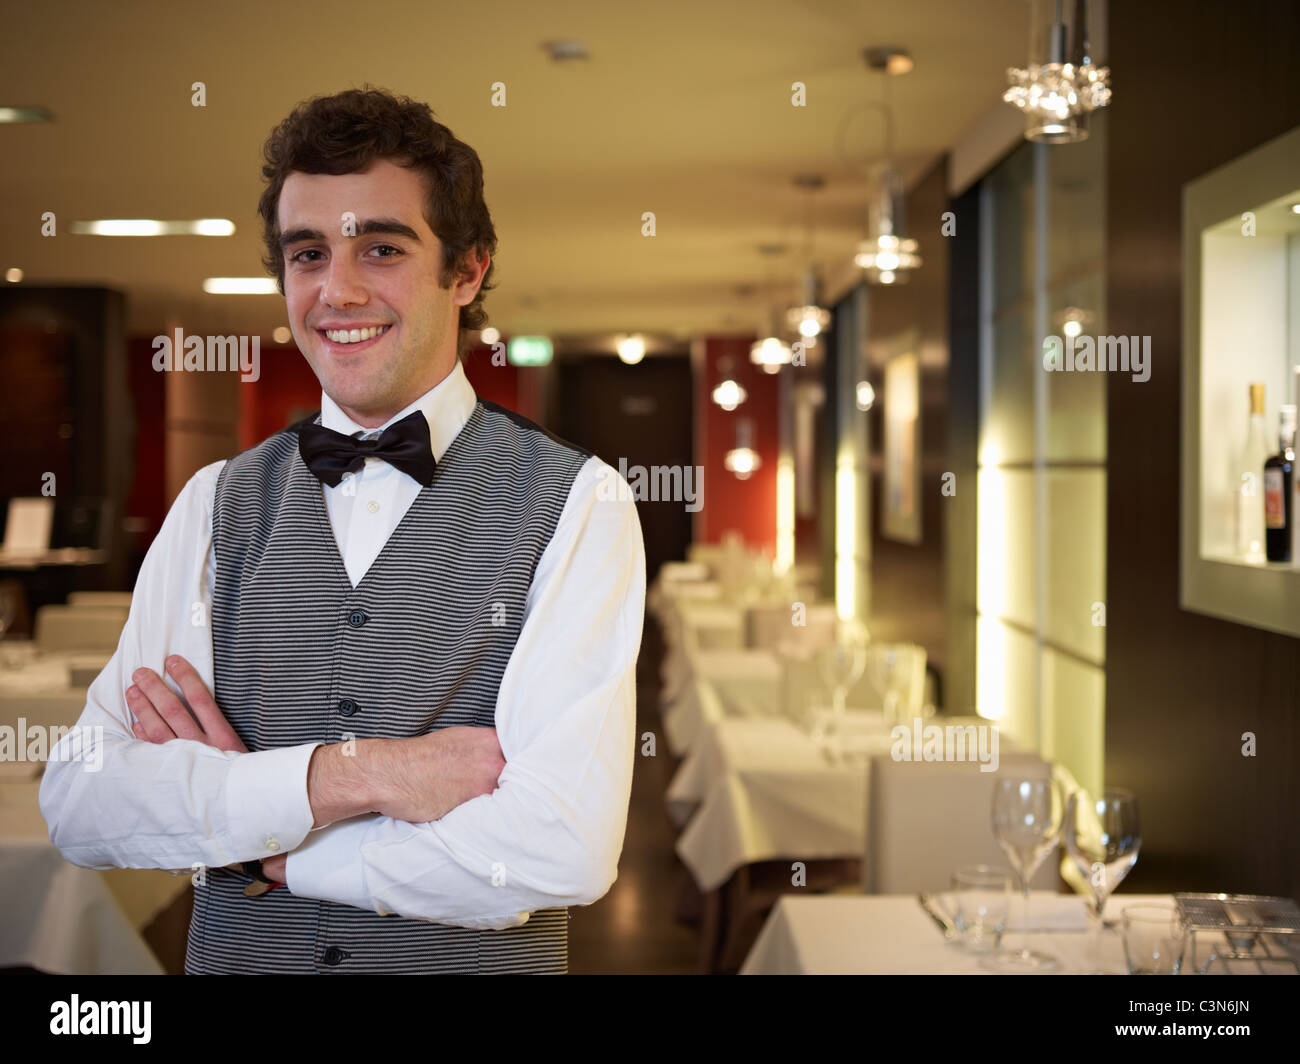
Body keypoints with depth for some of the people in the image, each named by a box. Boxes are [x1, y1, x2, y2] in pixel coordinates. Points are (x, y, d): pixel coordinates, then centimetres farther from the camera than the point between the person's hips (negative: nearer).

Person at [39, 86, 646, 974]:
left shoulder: (577, 503, -12)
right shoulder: (217, 506, -1)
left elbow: (563, 853, -22)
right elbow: (78, 803, -10)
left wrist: (249, 838, -14)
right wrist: (340, 775, -23)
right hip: (233, 958, 3)